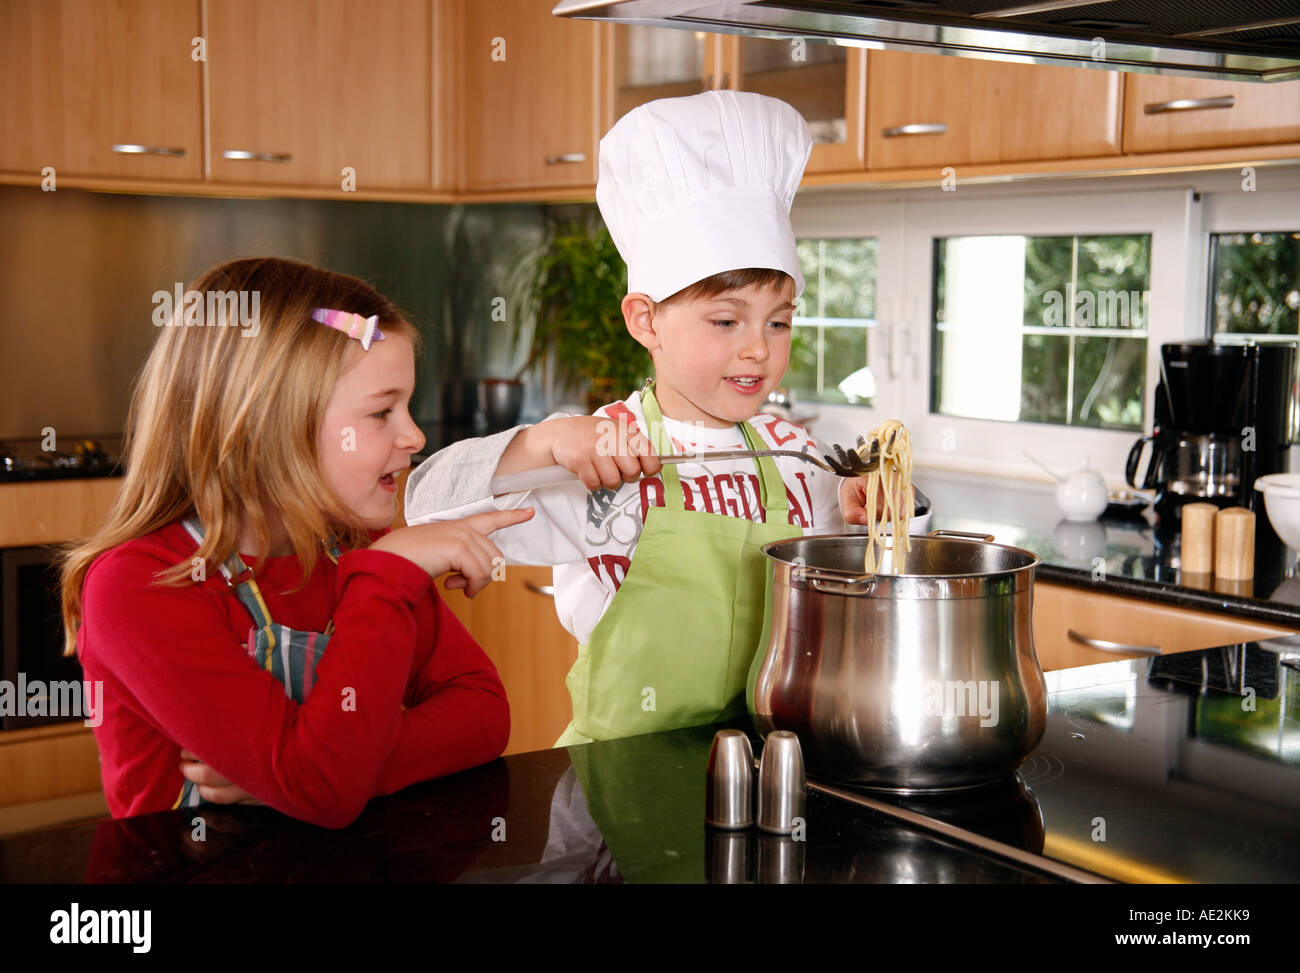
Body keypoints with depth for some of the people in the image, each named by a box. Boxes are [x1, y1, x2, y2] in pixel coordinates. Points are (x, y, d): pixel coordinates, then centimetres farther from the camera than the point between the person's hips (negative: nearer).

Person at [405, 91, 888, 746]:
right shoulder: (600, 454, -9)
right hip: (622, 767, -4)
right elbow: (432, 505, -16)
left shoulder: (790, 452, 7)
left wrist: (856, 524, 2)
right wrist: (542, 443, -28)